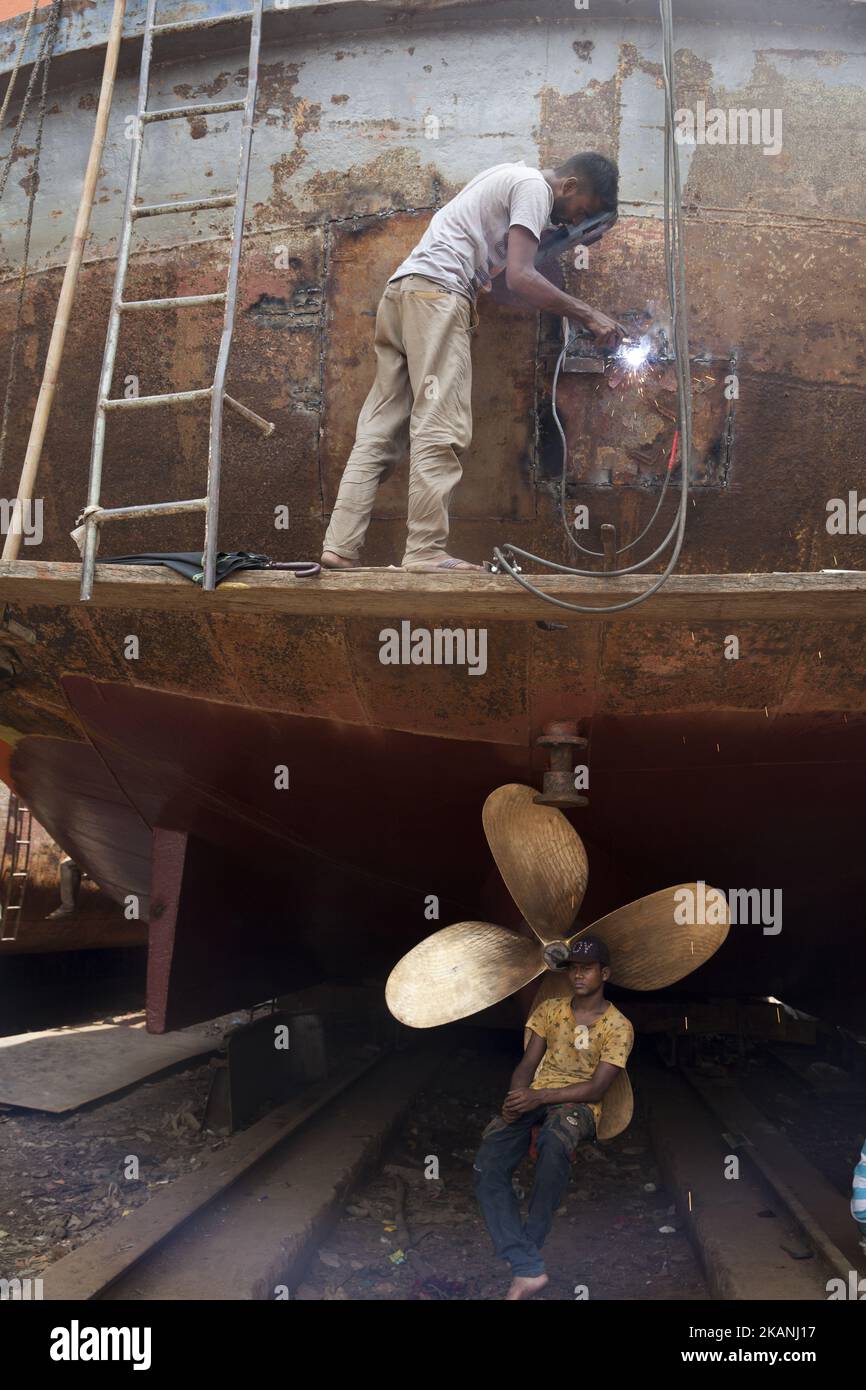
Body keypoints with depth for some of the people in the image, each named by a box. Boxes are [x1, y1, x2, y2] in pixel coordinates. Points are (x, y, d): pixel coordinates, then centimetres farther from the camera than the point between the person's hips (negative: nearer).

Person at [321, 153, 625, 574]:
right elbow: (519, 278, -12)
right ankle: (426, 552, -17)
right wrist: (589, 315, -8)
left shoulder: (511, 178, 30)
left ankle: (340, 548, -3)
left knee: (380, 431, 2)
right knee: (440, 430, -13)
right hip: (437, 292, -10)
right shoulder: (534, 187, 0)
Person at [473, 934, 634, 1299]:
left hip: (578, 1105, -4)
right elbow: (527, 1064, 8)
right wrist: (517, 1097, -15)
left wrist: (539, 1097, -21)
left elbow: (596, 1088, -9)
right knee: (488, 1163, -26)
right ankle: (527, 1269, -30)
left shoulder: (617, 1026, -1)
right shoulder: (549, 1009, 13)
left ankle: (527, 1249, -26)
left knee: (555, 1139, -42)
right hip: (535, 1097, 4)